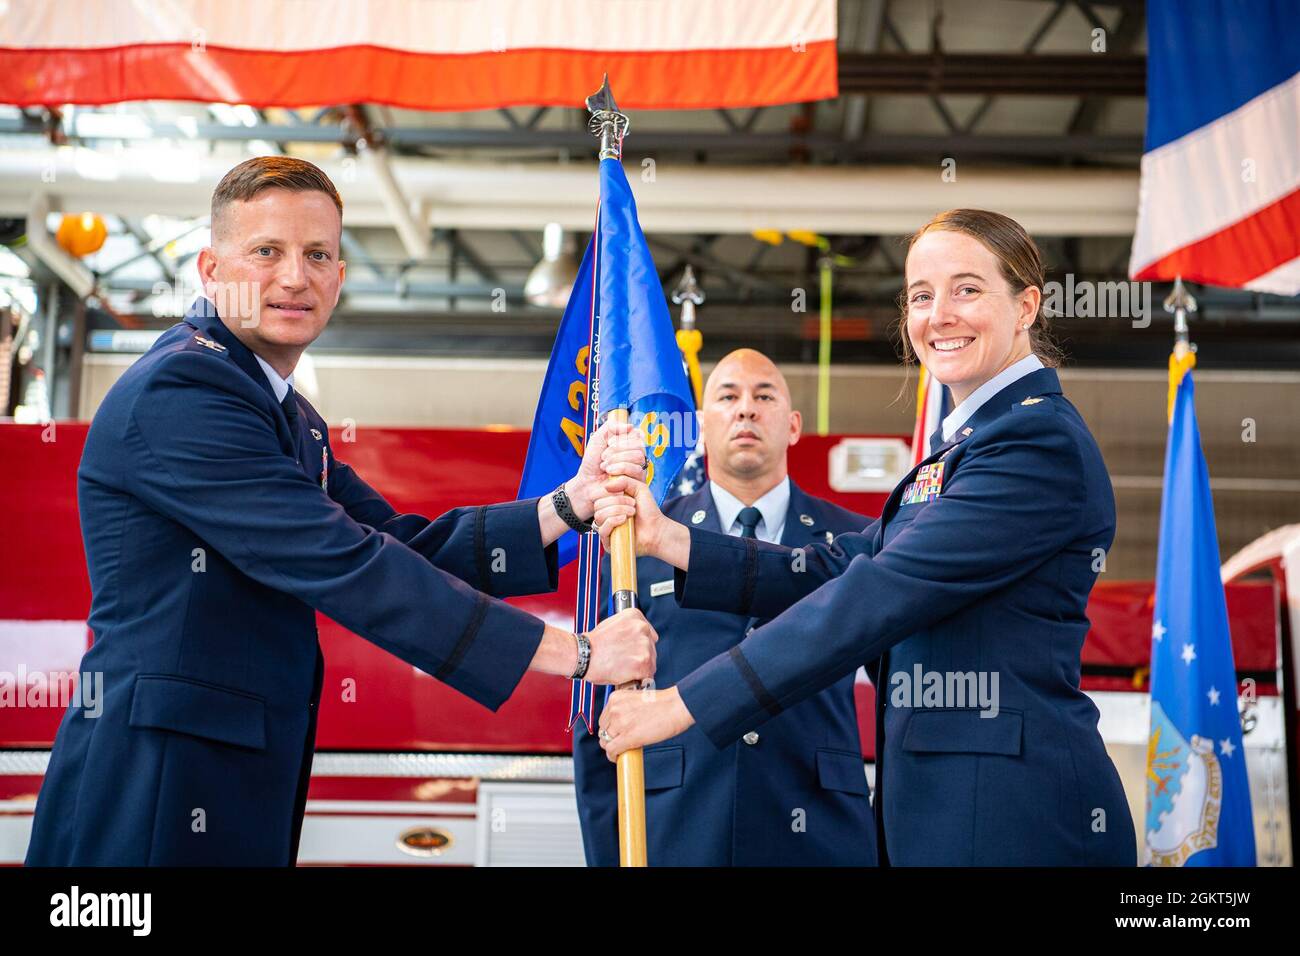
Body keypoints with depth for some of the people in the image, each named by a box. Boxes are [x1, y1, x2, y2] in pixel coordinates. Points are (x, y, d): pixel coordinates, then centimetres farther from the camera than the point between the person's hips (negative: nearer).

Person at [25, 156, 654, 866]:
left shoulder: (291, 421, 16)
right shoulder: (180, 389, -15)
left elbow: (404, 550, 6)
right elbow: (344, 569, -22)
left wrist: (570, 502, -7)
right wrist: (576, 653, -19)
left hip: (249, 782, 9)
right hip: (152, 793, -9)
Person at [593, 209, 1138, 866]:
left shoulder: (1040, 442, -15)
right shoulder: (963, 445, 16)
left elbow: (881, 595, -22)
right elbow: (839, 570, 8)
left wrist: (683, 704, -21)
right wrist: (666, 538, -2)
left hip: (1013, 811, -8)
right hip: (934, 798, 9)